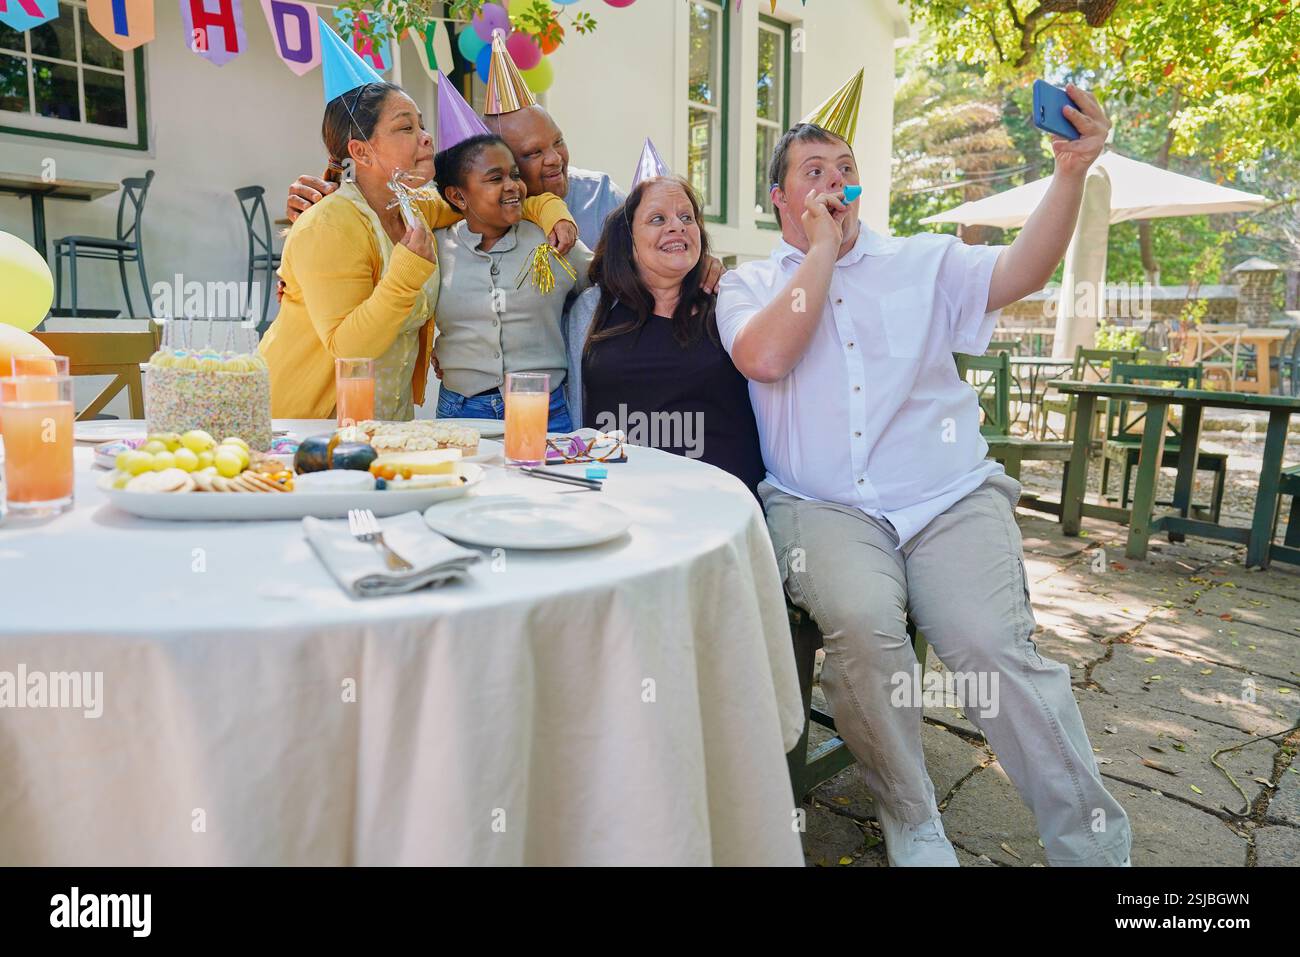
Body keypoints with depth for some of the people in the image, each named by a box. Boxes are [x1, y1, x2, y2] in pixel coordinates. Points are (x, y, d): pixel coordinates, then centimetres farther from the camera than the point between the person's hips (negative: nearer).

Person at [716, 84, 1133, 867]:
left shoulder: (923, 262, 15)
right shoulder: (751, 284, 12)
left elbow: (1021, 274, 0)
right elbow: (766, 358, -9)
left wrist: (1072, 172, -15)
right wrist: (823, 249, -2)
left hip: (951, 497, 2)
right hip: (824, 506, -1)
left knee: (994, 645, -20)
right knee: (862, 623, -29)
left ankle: (1095, 844, -2)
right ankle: (912, 823, -5)